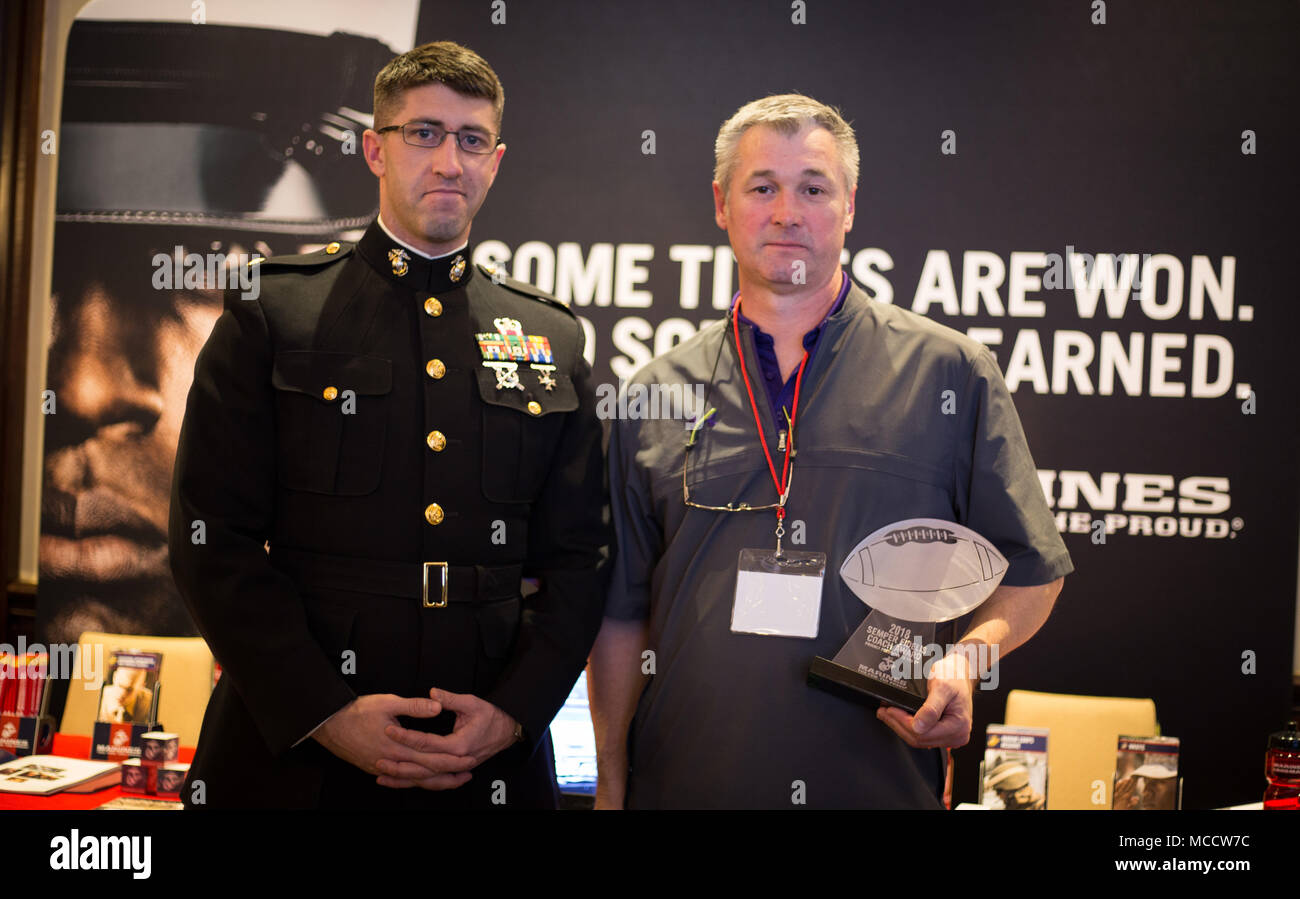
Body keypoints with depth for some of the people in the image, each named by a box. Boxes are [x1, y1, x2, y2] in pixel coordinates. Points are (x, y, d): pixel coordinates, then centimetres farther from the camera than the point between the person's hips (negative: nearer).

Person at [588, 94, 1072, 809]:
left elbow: (1029, 571, 5)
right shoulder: (654, 397, 4)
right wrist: (611, 784, 4)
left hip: (883, 784, -1)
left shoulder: (953, 374, 0)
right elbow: (621, 611, 8)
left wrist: (965, 660, -14)